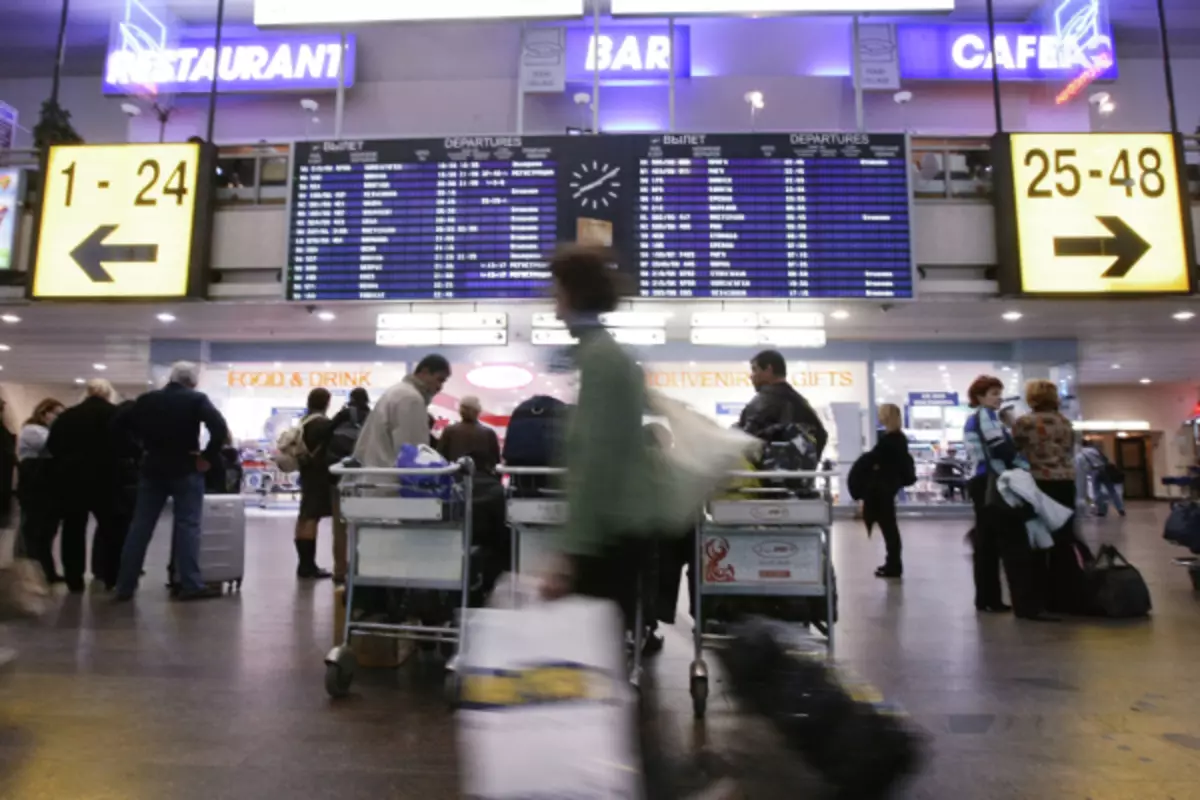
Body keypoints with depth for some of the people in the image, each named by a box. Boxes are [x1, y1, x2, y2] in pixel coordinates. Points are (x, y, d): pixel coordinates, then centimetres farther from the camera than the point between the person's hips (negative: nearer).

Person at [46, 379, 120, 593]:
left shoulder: (67, 415, 8)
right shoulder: (115, 415, -4)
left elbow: (52, 446, 9)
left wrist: (66, 462, 20)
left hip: (72, 478, 3)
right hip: (104, 478, -3)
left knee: (73, 528, 10)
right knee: (109, 526, 8)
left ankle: (74, 580, 12)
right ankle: (106, 575, 6)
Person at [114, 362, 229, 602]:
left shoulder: (147, 399, 7)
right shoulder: (197, 400, -6)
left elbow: (122, 424, 8)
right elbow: (220, 428, -19)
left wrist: (148, 446, 12)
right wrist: (208, 457, -11)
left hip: (152, 468, 4)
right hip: (186, 469, -4)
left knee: (140, 526, 9)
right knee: (187, 526, -1)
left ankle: (125, 586, 13)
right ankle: (191, 585, -2)